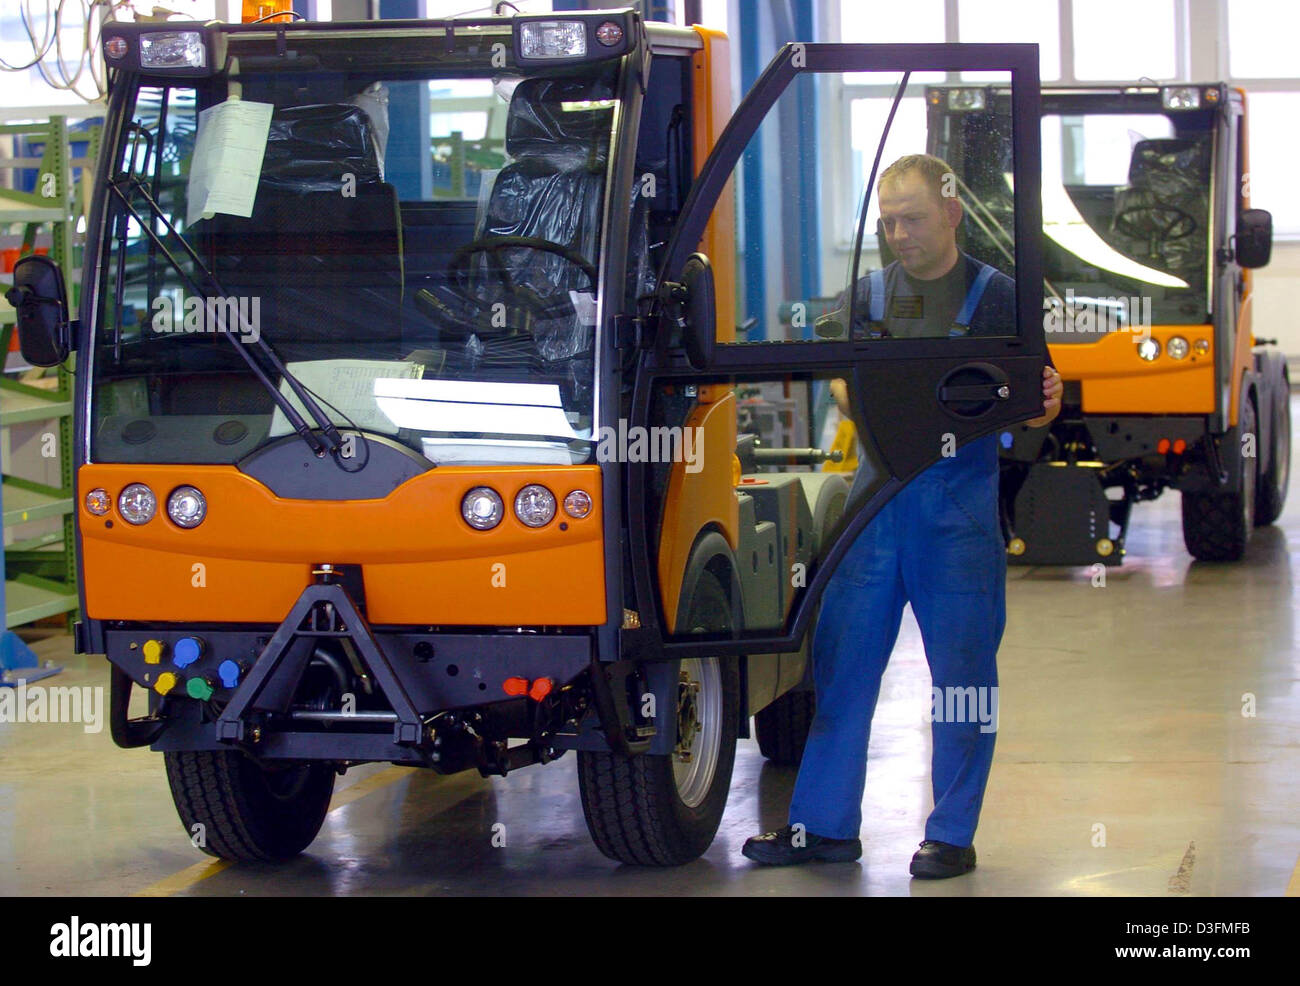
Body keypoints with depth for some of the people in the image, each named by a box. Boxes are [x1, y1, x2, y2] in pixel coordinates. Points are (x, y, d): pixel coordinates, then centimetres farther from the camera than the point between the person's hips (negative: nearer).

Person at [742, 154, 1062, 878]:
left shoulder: (996, 295, 2)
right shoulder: (872, 294, 12)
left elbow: (1028, 405, 1)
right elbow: (842, 383, 12)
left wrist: (1046, 402, -21)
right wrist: (864, 399, -10)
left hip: (961, 498, -3)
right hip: (878, 489, 4)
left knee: (963, 671, 1)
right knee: (842, 660, 5)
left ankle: (952, 835, 11)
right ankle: (824, 825, 13)